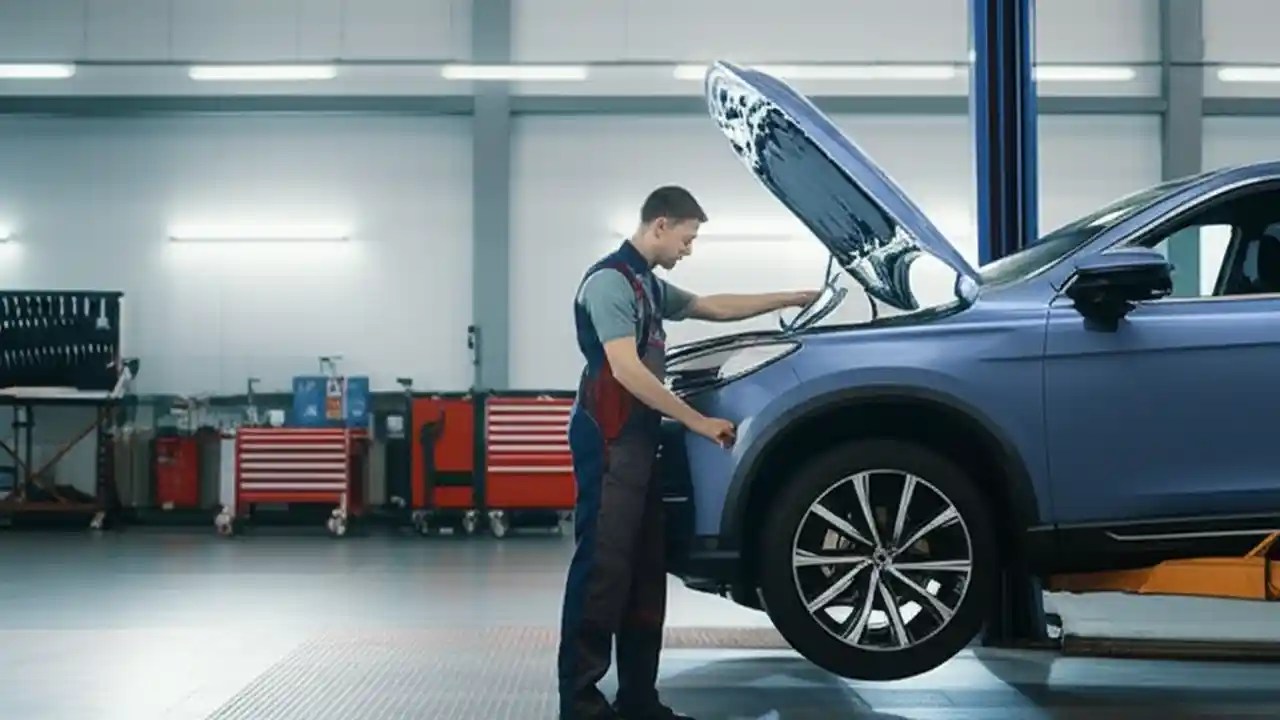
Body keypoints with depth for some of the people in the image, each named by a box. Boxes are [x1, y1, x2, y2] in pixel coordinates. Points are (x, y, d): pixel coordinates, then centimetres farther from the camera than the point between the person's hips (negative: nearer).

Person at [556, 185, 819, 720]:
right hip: (609, 440, -10)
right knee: (602, 567, -10)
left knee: (643, 571, 8)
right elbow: (627, 371, -19)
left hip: (639, 440, 10)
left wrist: (793, 299, 30)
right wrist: (697, 423, -16)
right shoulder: (610, 281, -11)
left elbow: (715, 308, 31)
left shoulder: (650, 285, 19)